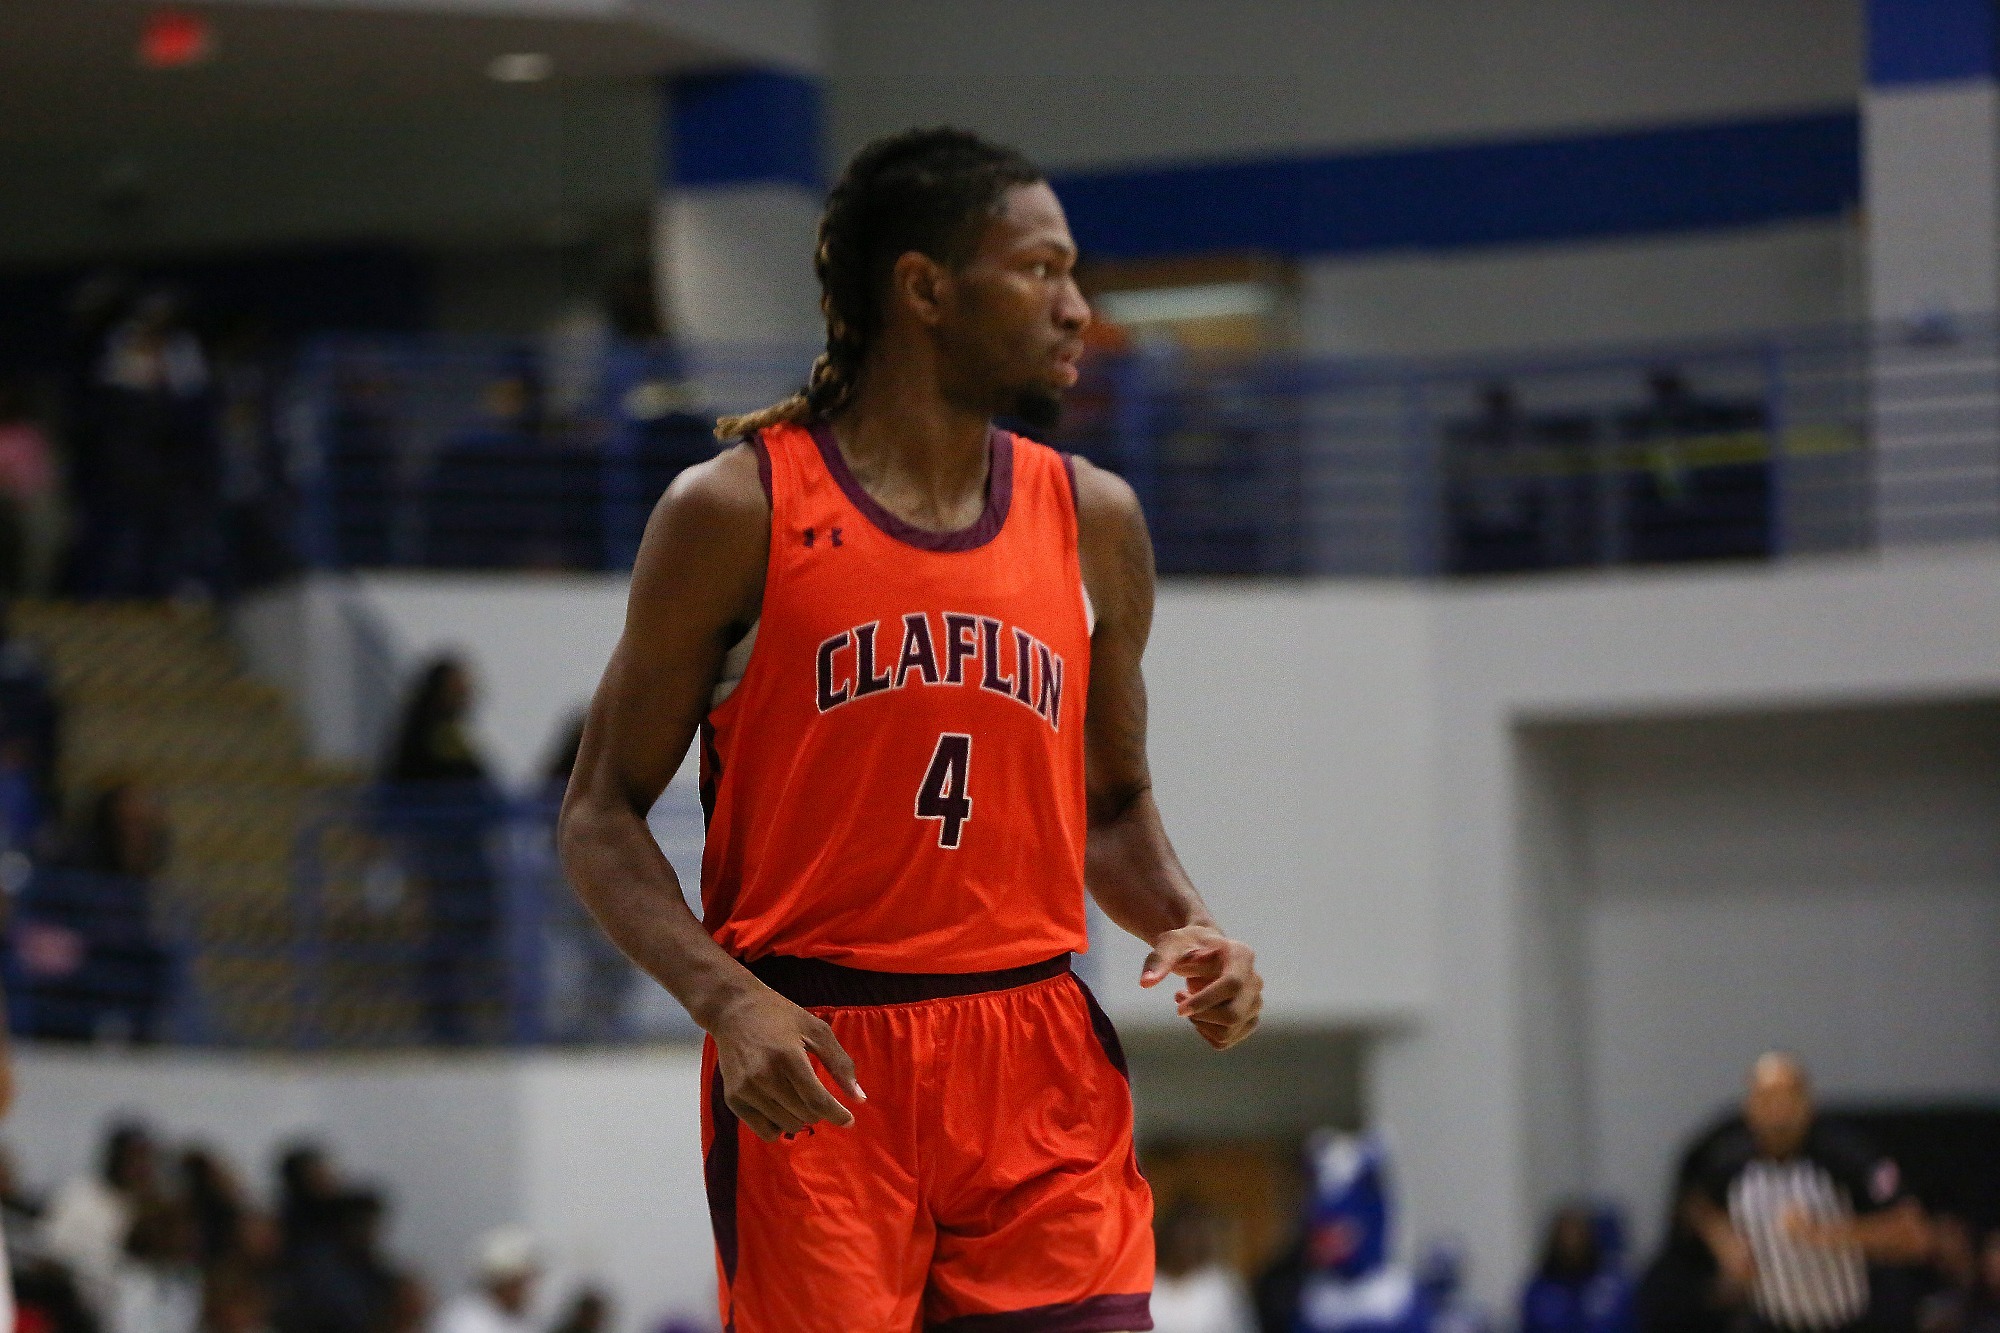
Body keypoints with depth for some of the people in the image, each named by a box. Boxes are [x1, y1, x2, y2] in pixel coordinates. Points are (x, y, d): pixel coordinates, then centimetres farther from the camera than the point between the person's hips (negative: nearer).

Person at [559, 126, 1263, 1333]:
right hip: (813, 1075, -4)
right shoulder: (738, 511, -3)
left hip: (1037, 1064, 4)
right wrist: (727, 1000, -17)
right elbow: (603, 815, -1)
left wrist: (1187, 928, 1)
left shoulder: (1093, 522, 11)